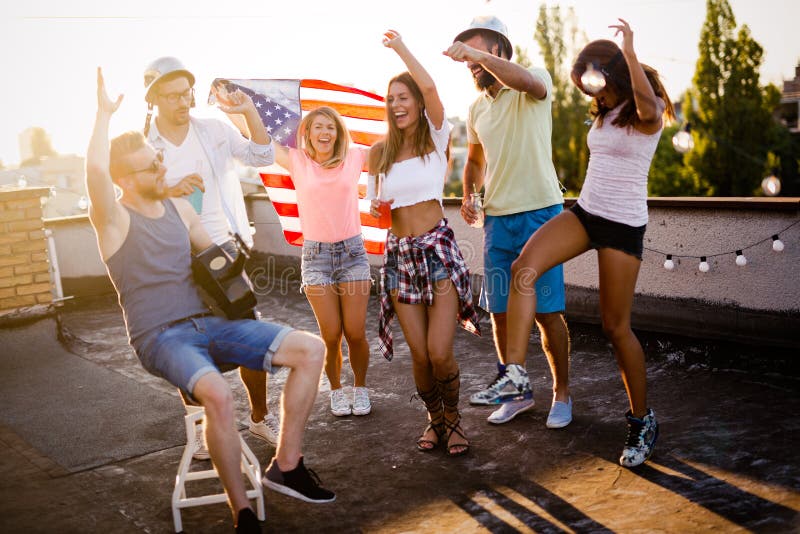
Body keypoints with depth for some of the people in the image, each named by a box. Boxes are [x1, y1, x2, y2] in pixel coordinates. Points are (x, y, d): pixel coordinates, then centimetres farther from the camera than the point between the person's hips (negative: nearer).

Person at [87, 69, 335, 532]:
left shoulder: (180, 207, 14)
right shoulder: (114, 219, -6)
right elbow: (96, 170, -27)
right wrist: (104, 113, -15)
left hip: (209, 322, 6)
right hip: (160, 336, -6)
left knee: (311, 348, -11)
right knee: (218, 394, -38)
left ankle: (286, 465, -4)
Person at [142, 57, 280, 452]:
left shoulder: (214, 130, 3)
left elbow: (261, 157, 0)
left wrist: (250, 112, -12)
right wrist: (171, 191, -25)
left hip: (221, 248, 2)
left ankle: (260, 416, 21)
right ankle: (200, 427, 23)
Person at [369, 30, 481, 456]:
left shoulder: (435, 137, 0)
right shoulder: (380, 151, 10)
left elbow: (429, 87, -16)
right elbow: (373, 200, 19)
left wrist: (399, 46, -9)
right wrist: (375, 207, -2)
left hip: (437, 248, -3)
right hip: (399, 253, 3)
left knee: (440, 353, -10)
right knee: (419, 355, 2)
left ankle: (453, 417, 18)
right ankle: (434, 418, 28)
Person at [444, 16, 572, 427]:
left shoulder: (536, 85, -4)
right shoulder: (476, 109, 14)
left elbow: (527, 81, -31)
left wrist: (476, 54, -36)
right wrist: (468, 196, 8)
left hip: (540, 213, -6)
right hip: (496, 219, 6)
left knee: (546, 312, -4)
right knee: (500, 311, 8)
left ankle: (562, 394, 13)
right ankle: (516, 389, 24)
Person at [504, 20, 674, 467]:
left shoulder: (649, 113, -8)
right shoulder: (605, 113, 15)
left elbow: (646, 102, -35)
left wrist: (629, 50, -32)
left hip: (623, 224, -6)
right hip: (584, 212, 6)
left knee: (616, 326, -2)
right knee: (525, 267, -21)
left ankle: (643, 421, 17)